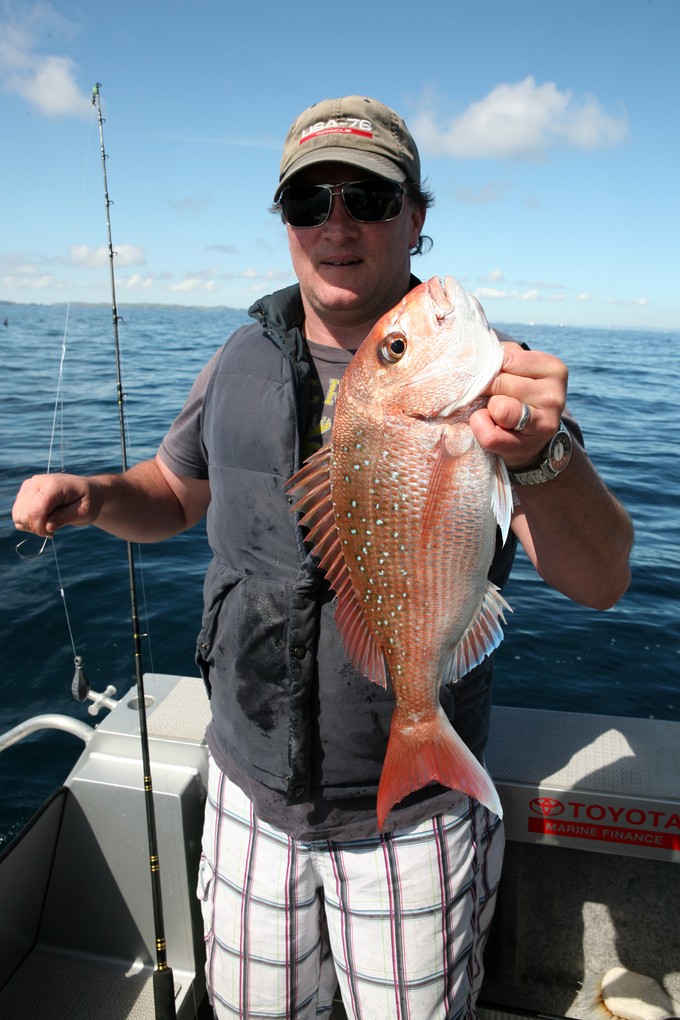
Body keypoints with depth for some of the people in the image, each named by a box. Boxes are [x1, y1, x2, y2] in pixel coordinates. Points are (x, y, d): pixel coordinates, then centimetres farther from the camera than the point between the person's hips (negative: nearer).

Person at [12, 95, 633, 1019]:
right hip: (249, 794, 4)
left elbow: (601, 582, -21)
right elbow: (173, 494, 13)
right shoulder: (243, 361, 0)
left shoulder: (480, 375, -13)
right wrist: (94, 495, -8)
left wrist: (542, 457, -41)